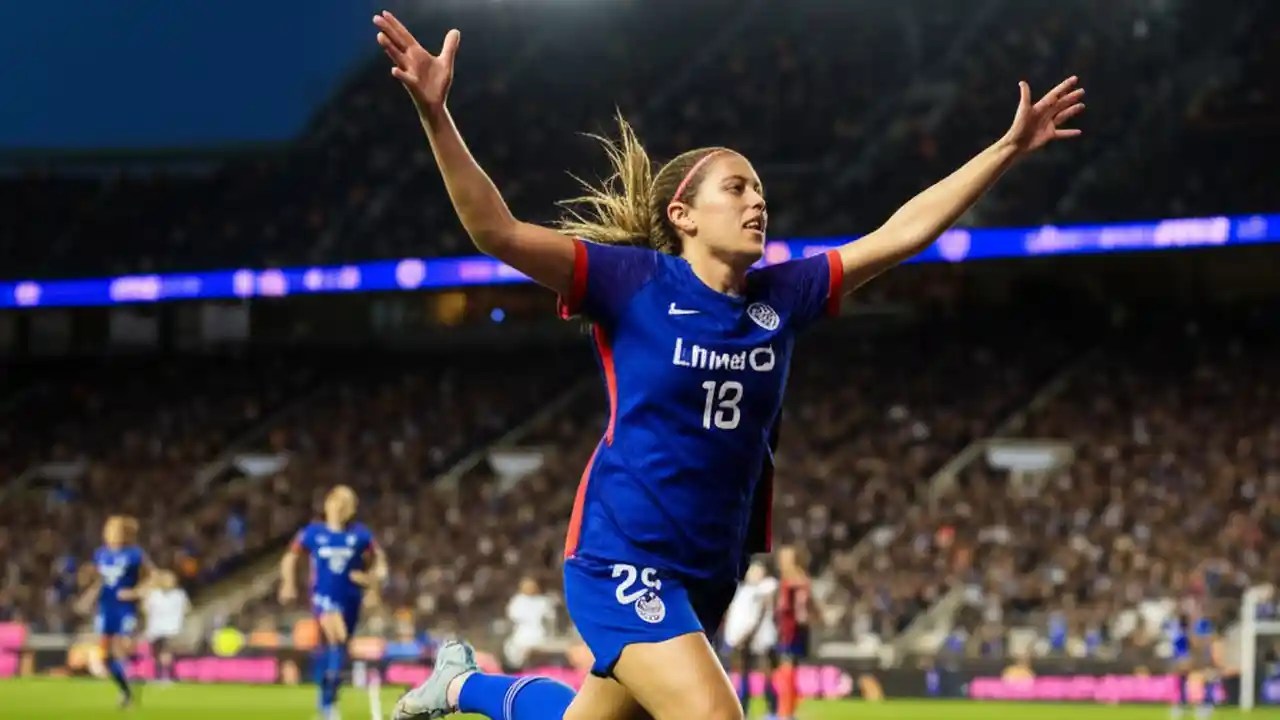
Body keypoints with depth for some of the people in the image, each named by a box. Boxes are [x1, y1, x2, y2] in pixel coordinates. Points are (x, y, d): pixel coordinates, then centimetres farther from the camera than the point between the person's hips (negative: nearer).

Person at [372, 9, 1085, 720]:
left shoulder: (781, 295, 4)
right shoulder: (633, 283, -10)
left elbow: (901, 233, 7)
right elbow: (497, 231, -19)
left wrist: (1011, 147, 5)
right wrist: (435, 113, -32)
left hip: (711, 573, 6)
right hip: (624, 560, -6)